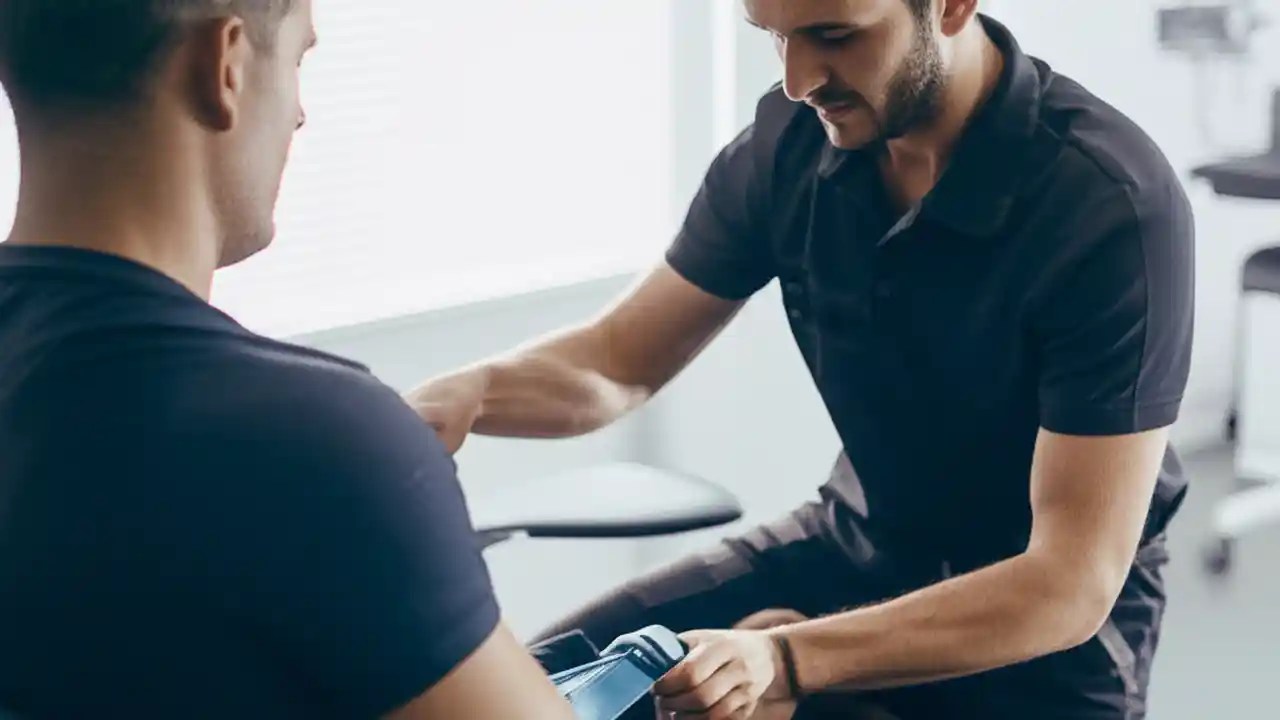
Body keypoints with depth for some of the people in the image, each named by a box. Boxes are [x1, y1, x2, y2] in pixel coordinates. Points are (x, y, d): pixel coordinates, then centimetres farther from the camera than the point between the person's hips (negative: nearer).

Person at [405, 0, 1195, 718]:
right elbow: (620, 362, 0)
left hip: (1046, 633, -5)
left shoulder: (1113, 208, -26)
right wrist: (465, 394, -22)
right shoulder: (793, 140, -10)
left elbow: (1073, 586, -28)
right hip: (853, 548, 5)